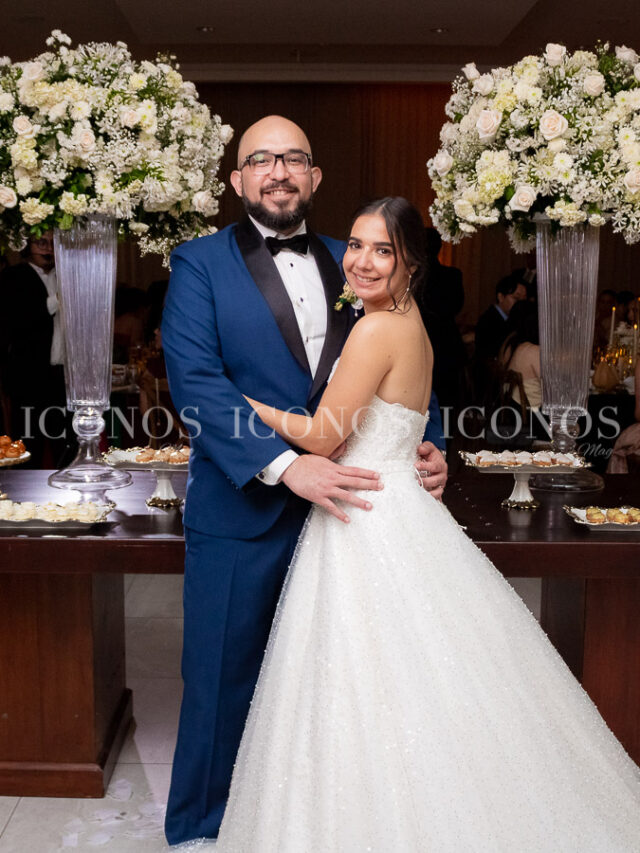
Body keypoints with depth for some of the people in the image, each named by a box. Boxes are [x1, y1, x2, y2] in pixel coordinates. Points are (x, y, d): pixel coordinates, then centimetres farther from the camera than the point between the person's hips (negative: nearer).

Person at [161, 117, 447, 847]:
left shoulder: (346, 264, 10)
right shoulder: (200, 263, -2)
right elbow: (195, 379, -15)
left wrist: (425, 449, -6)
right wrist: (284, 463, -25)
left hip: (341, 504, 4)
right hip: (241, 512, -3)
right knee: (224, 680, 9)